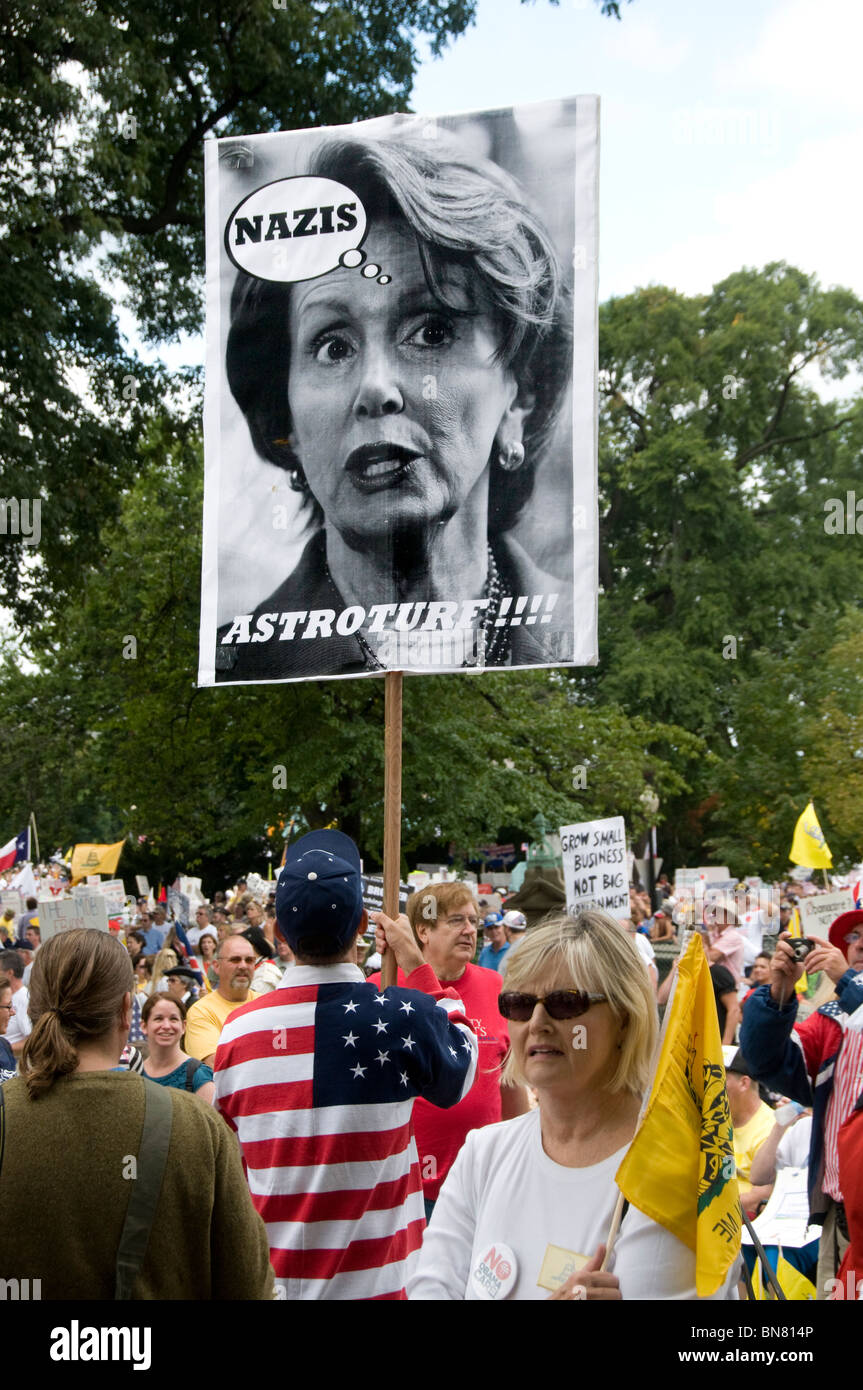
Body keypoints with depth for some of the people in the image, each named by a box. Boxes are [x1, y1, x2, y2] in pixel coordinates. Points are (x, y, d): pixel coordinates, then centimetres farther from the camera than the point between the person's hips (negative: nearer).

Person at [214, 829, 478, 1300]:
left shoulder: (237, 1030, -6)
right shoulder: (404, 1017, -15)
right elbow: (458, 1074, 8)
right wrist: (415, 963, 11)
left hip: (269, 1280, 3)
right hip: (374, 1279, -2)